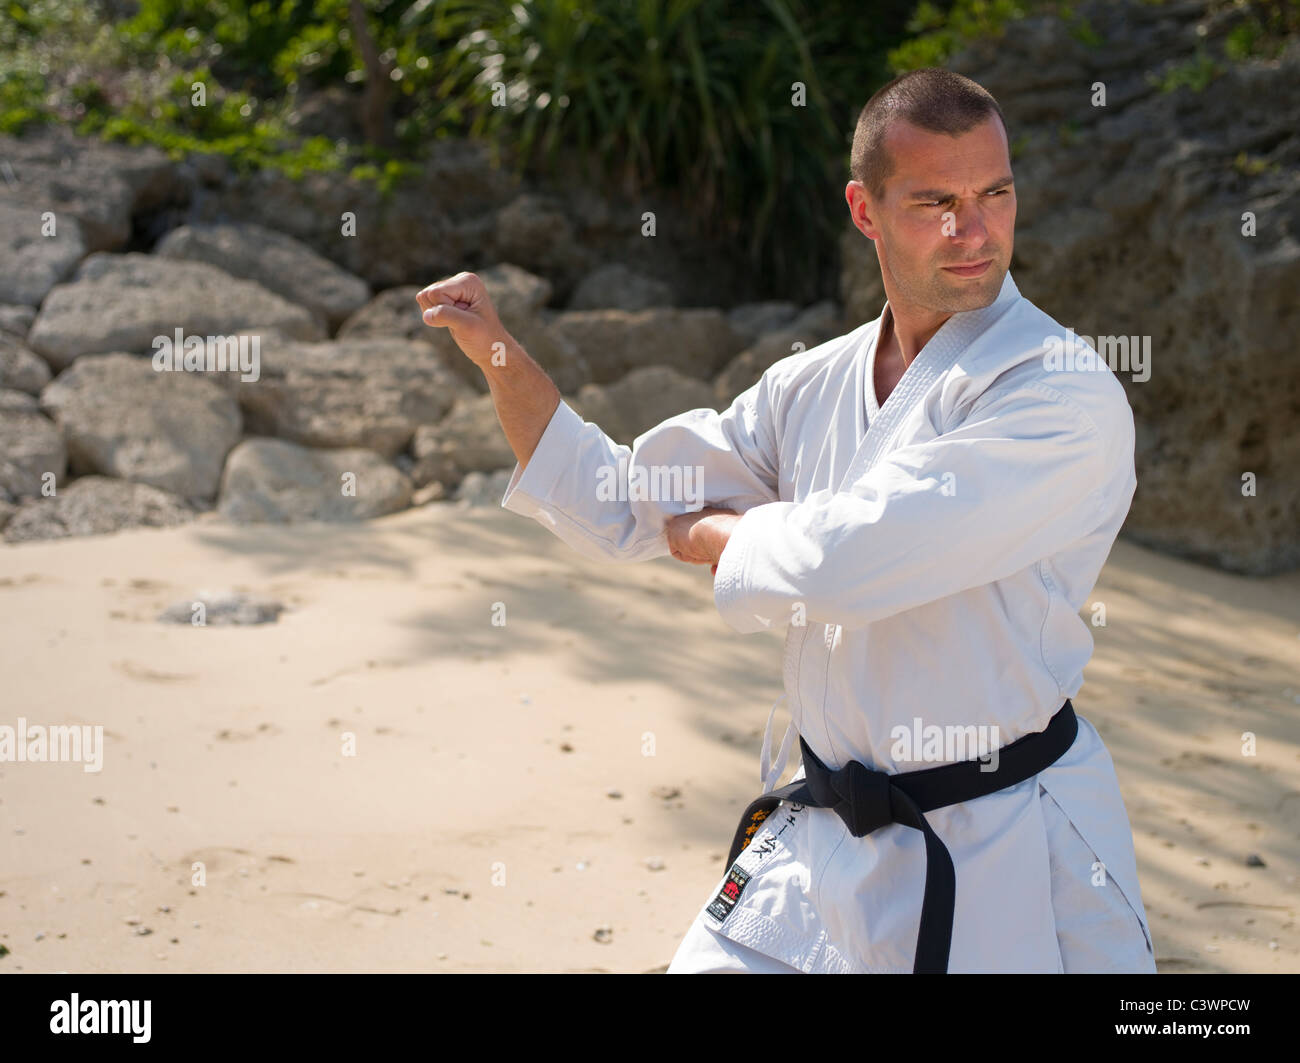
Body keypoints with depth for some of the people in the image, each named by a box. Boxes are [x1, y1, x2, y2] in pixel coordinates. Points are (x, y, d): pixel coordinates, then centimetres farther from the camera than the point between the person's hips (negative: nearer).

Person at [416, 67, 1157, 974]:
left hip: (1004, 863, -6)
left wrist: (702, 536, -5)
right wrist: (499, 353, 2)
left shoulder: (1063, 395, -18)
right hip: (826, 833, 6)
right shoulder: (813, 388, 5)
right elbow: (618, 507, 13)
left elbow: (848, 560, -26)